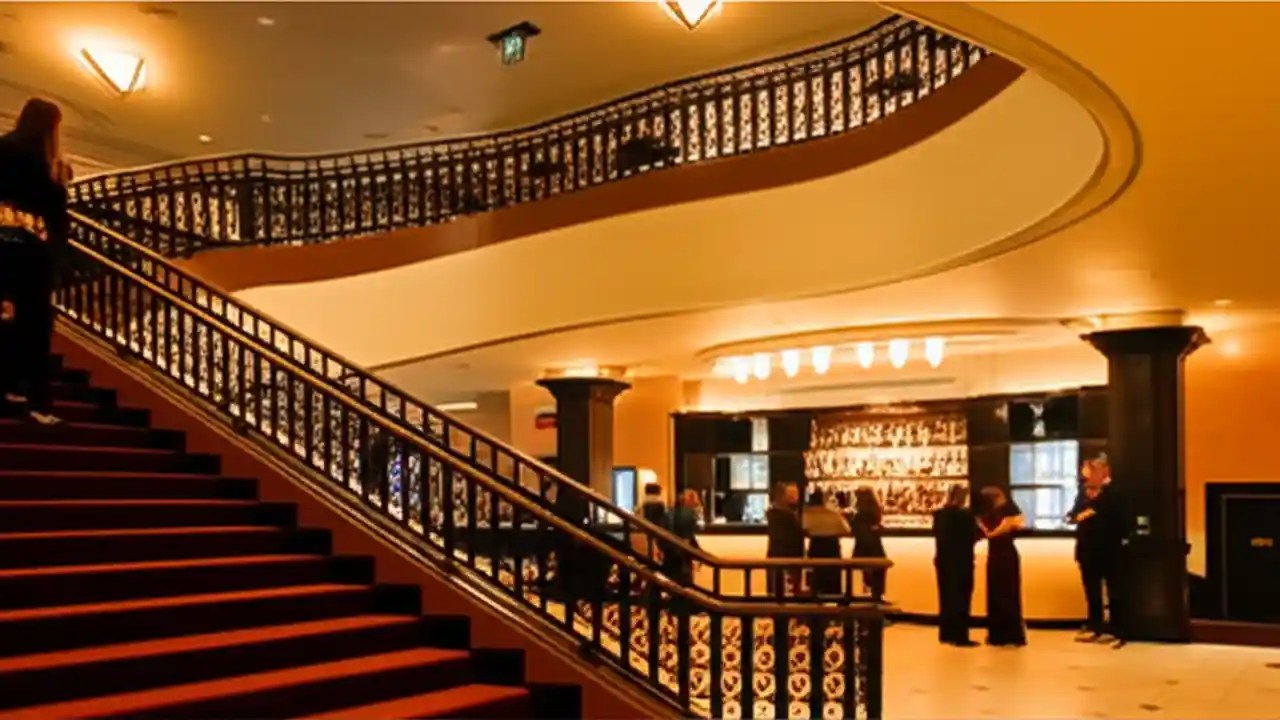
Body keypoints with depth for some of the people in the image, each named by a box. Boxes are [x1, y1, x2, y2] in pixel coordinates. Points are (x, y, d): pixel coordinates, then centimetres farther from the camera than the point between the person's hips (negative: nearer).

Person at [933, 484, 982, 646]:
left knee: (946, 597, 13)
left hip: (943, 560, 6)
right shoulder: (966, 514, -15)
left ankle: (947, 634, 18)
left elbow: (937, 535, 9)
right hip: (962, 561, -6)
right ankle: (960, 637, 2)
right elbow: (972, 537, -11)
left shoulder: (939, 514, 2)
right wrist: (980, 531, 8)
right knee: (961, 598, 1)